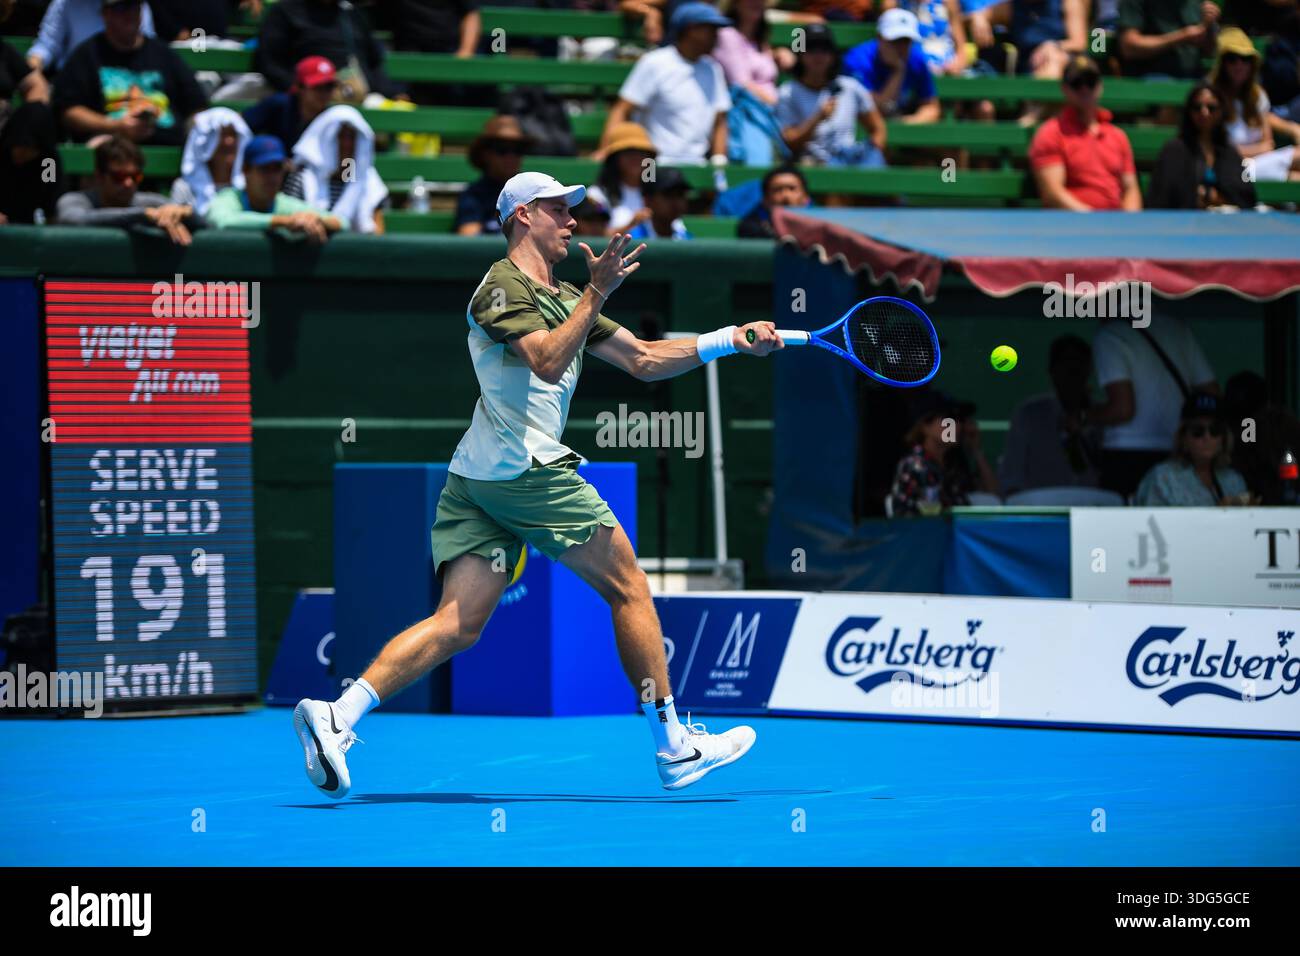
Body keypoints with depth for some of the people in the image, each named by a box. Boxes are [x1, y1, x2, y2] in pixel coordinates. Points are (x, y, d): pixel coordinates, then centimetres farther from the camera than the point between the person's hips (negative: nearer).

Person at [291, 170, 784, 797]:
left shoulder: (565, 299, 23)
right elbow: (548, 362, -22)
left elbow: (643, 360, 23)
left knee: (458, 623, -1)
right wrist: (596, 295, -23)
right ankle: (675, 749, 8)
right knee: (628, 588, 3)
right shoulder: (502, 287, -6)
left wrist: (730, 340, 16)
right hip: (529, 470, -9)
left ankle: (336, 716, -15)